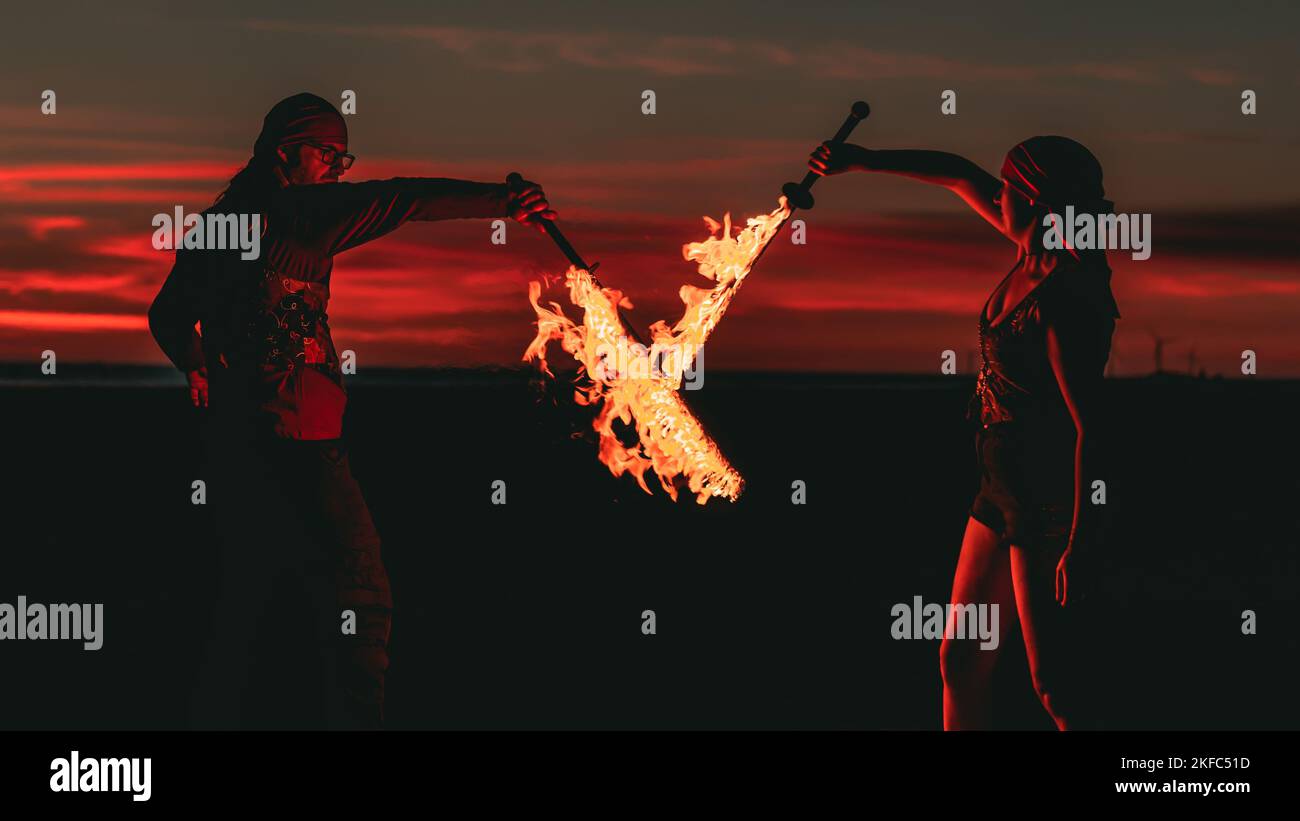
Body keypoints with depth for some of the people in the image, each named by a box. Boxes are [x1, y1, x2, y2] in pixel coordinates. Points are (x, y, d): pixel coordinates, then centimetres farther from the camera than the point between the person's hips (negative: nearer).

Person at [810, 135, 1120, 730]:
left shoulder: (1063, 302, -23)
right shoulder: (1039, 254, 2)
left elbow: (1089, 429, -23)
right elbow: (962, 178, 17)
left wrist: (1078, 546, -22)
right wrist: (863, 161, 21)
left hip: (1050, 504, -10)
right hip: (1003, 490, 10)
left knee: (1053, 683, -5)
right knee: (961, 661, 13)